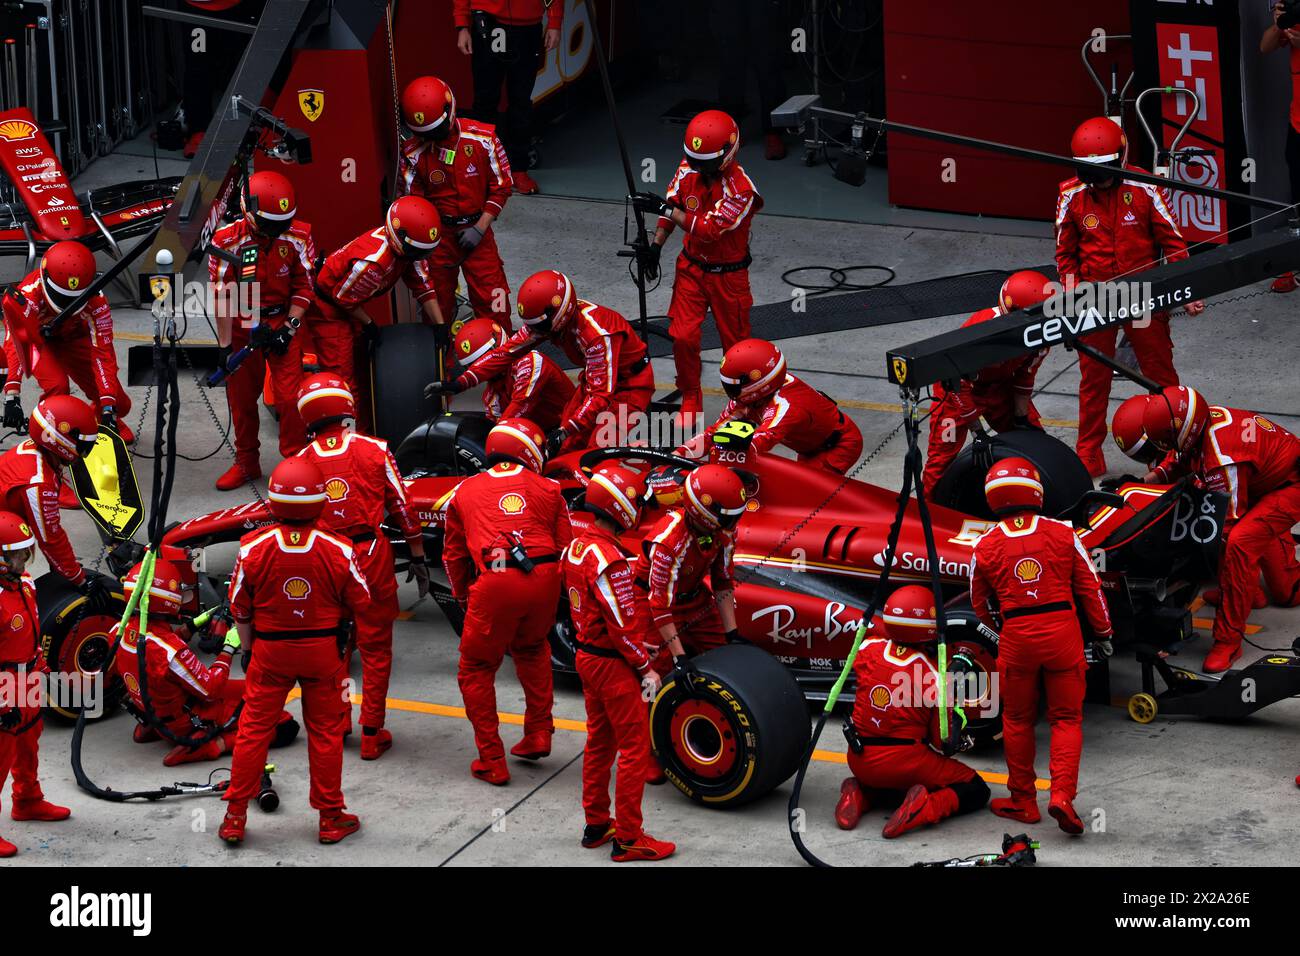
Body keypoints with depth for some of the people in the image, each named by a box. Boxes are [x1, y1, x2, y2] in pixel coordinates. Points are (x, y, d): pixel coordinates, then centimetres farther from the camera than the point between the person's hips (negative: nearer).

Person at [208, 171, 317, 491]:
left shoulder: (297, 237, -11)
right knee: (241, 397, 9)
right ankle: (246, 462, 26)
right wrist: (226, 345, -13)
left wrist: (288, 328, -12)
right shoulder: (227, 241, -17)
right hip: (242, 325, 0)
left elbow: (303, 287, -2)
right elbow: (222, 296, -13)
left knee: (289, 397, -8)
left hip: (283, 321, 0)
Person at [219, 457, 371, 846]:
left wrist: (251, 647, 12)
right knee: (326, 731, 11)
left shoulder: (253, 548, -15)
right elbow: (359, 603, -2)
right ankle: (331, 818, 20)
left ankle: (235, 817, 15)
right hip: (325, 650, 0)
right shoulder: (337, 551, -16)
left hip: (270, 651, 0)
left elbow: (240, 610, -4)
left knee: (253, 729, 10)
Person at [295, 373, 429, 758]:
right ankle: (372, 736, 11)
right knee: (375, 649, 8)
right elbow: (402, 507, -3)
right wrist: (418, 557, 6)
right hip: (371, 557, -2)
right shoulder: (374, 450, -6)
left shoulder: (302, 461, -1)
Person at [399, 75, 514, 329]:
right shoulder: (413, 153, -11)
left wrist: (479, 228, -11)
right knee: (436, 303, 11)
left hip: (476, 230, -1)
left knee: (491, 300, -3)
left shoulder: (482, 139, -13)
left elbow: (501, 187, -5)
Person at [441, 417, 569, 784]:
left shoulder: (464, 491, 17)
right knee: (531, 648, 32)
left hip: (496, 585, -2)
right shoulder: (548, 489, 16)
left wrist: (462, 595, 36)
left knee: (476, 670, 13)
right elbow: (566, 546, 15)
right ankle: (538, 733, 29)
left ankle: (492, 761, 12)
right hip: (544, 577, 2)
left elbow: (454, 554, 21)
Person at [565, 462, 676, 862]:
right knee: (634, 747, -2)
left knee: (600, 742, 19)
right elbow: (624, 625, -23)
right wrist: (645, 667, -14)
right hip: (612, 664, -9)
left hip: (587, 655, 9)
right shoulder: (610, 559, -25)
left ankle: (596, 825, 28)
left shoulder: (577, 547, 4)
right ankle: (628, 839, 1)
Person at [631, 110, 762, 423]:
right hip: (691, 266, 4)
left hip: (727, 275, -4)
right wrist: (656, 245, 6)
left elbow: (709, 229, -29)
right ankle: (690, 398, 18)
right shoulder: (688, 169, -7)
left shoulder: (740, 189, -27)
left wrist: (663, 208, -27)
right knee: (683, 337, -2)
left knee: (735, 340, 9)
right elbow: (673, 205, 10)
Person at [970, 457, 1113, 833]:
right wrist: (1102, 633, 16)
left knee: (1018, 720, 15)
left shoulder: (985, 547, 0)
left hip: (1016, 637, 0)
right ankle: (1062, 794, -8)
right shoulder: (1062, 534, -1)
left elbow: (980, 604, 12)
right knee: (1067, 718, 8)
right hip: (1063, 632, 0)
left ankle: (1023, 802, 22)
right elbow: (1089, 587, 4)